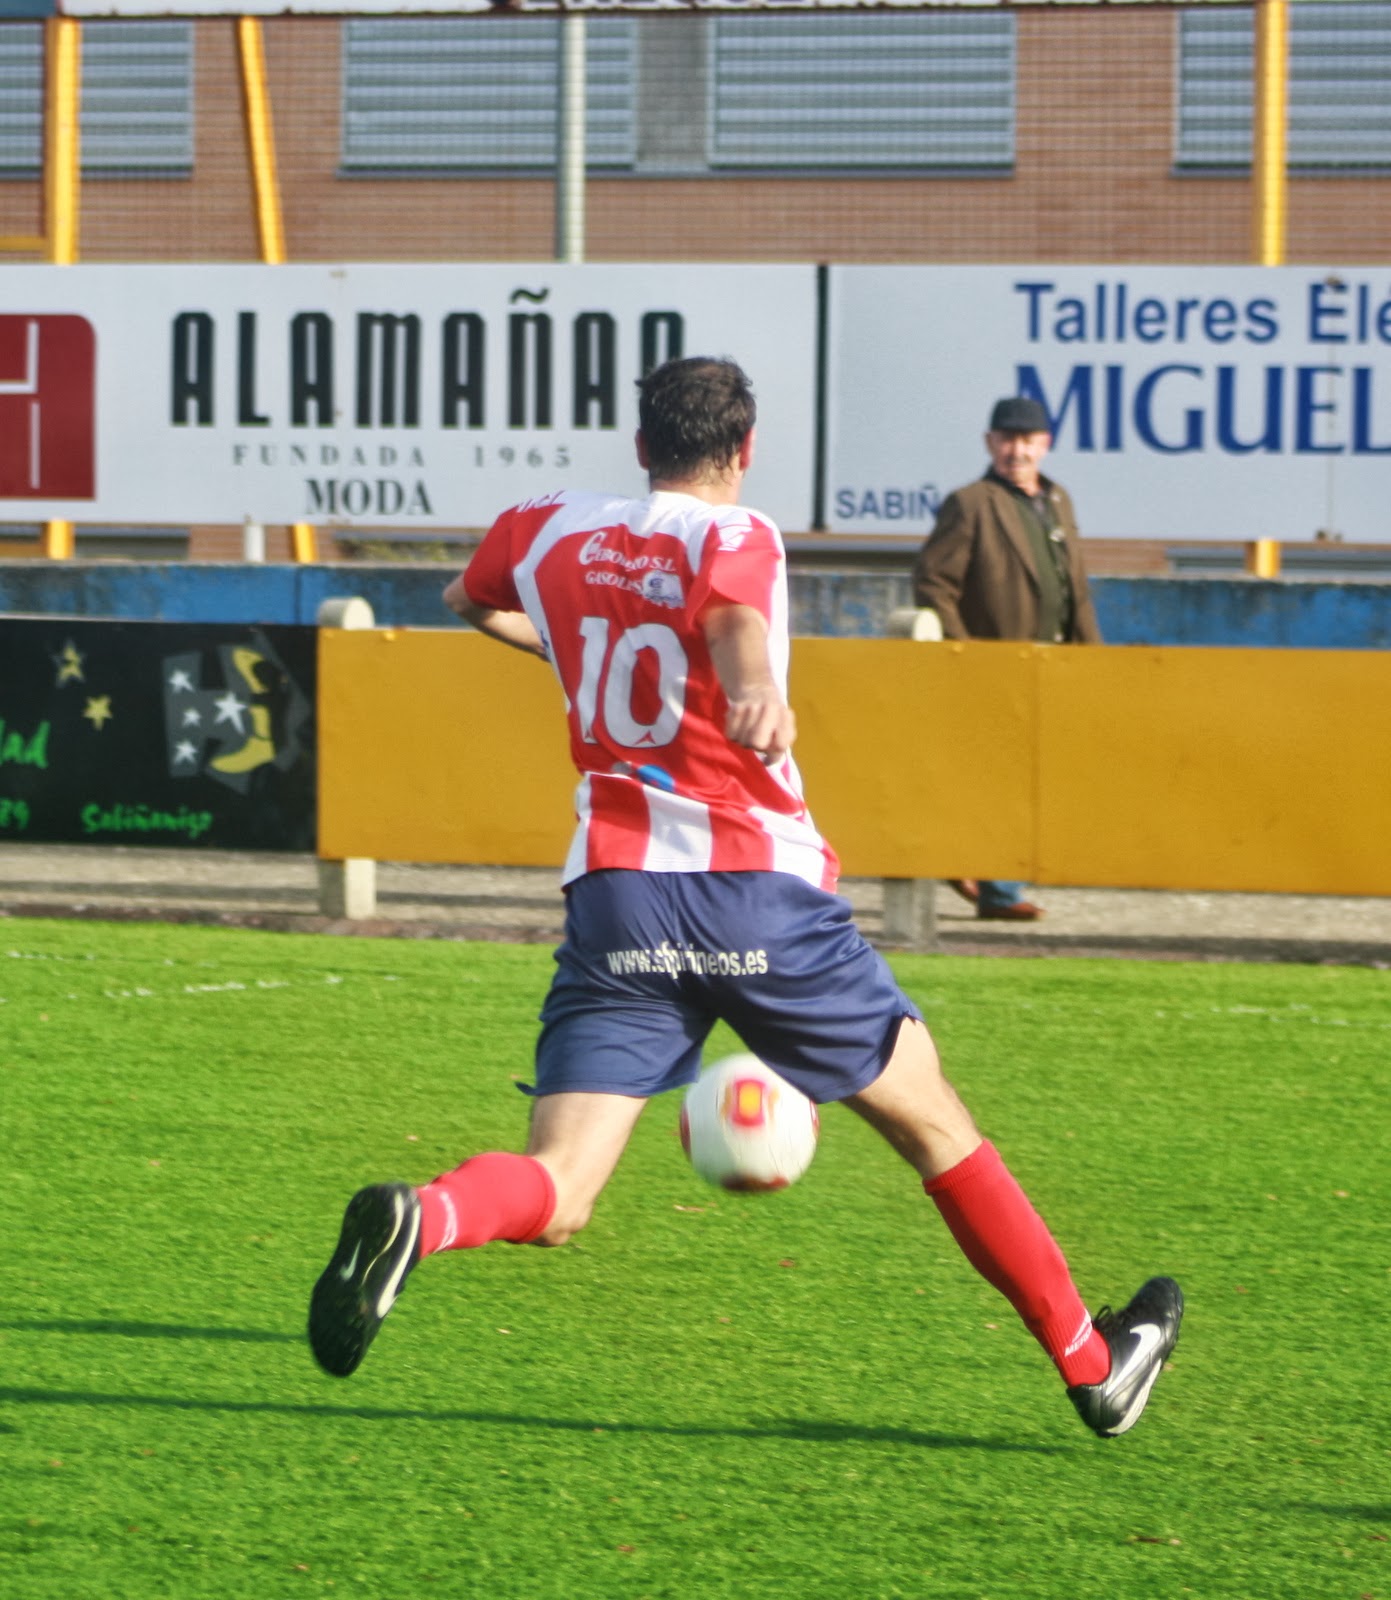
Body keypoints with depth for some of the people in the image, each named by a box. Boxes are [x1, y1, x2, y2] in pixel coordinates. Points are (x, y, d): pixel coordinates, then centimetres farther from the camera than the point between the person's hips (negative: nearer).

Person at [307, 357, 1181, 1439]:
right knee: (932, 1120, 16)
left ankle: (417, 1222, -40)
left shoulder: (550, 532, 15)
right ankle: (1091, 1361, 24)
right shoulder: (736, 537, 0)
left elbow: (470, 601, 38)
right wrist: (760, 691, -45)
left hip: (615, 895, 3)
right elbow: (734, 619, -24)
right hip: (760, 897, -3)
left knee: (552, 1197, -5)